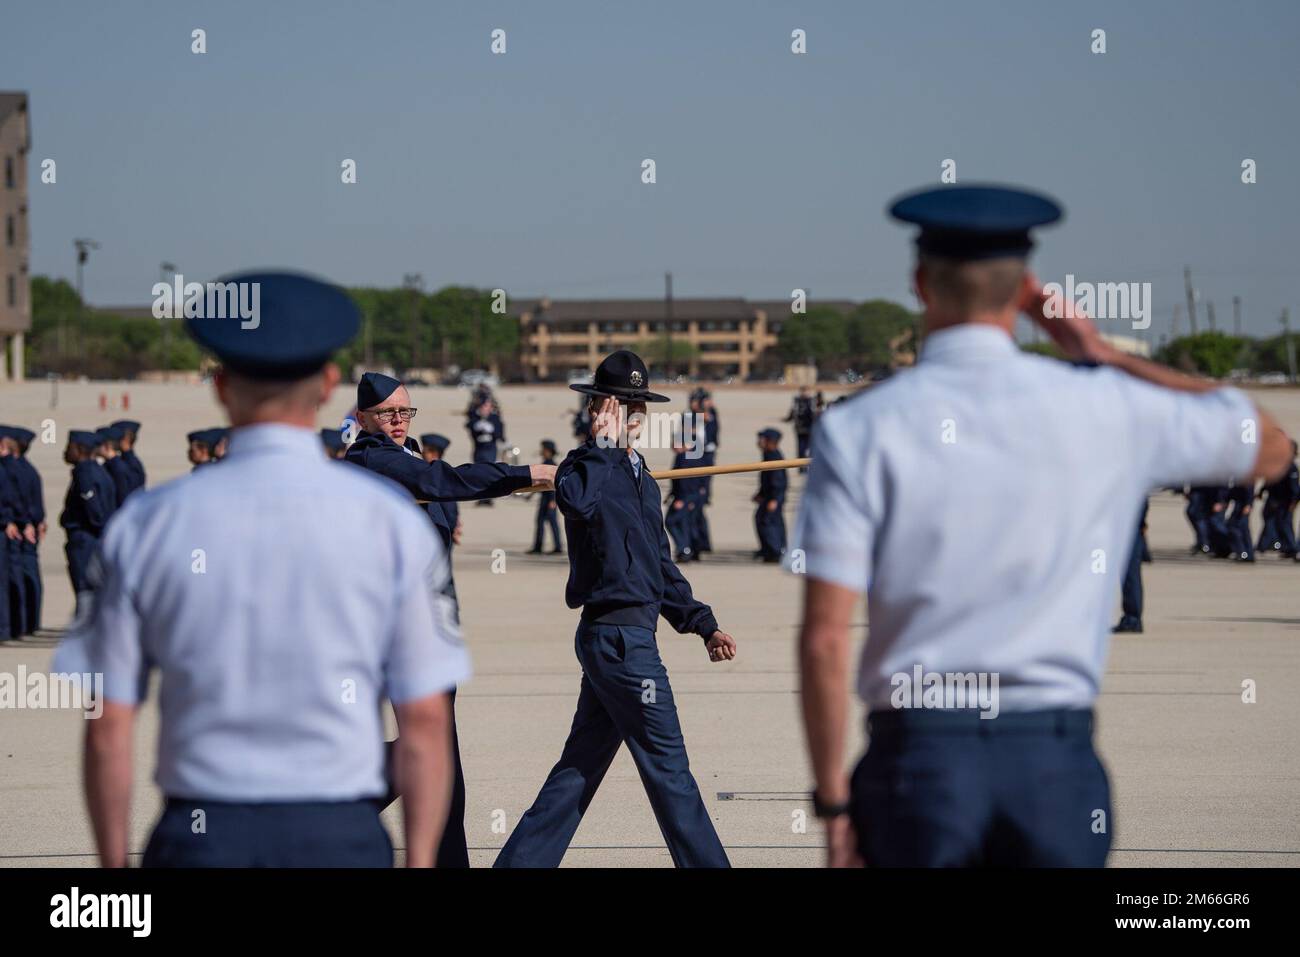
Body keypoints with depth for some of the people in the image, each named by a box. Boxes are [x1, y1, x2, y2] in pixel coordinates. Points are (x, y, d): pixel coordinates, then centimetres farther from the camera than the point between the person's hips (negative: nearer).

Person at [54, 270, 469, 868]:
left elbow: (108, 728, 1)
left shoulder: (144, 526, 0)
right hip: (339, 840, -1)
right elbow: (425, 721, -3)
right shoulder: (392, 524, -2)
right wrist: (419, 863, 5)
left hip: (199, 840, 1)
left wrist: (115, 870, 10)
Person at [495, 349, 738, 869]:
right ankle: (706, 864, 0)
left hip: (625, 637, 9)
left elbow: (661, 568, 25)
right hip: (618, 635, -9)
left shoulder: (642, 480, 19)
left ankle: (519, 862, 15)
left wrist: (703, 625, 20)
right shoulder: (585, 468, -8)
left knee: (580, 766, 11)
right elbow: (576, 499, -35)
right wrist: (605, 445, -23)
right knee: (668, 766, -4)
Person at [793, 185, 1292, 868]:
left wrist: (832, 797, 1)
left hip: (919, 758, -1)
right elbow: (1269, 447, 19)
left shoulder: (857, 432, -5)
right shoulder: (1106, 409, 0)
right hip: (1056, 760, 1)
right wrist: (1102, 356, 20)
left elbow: (824, 639, -9)